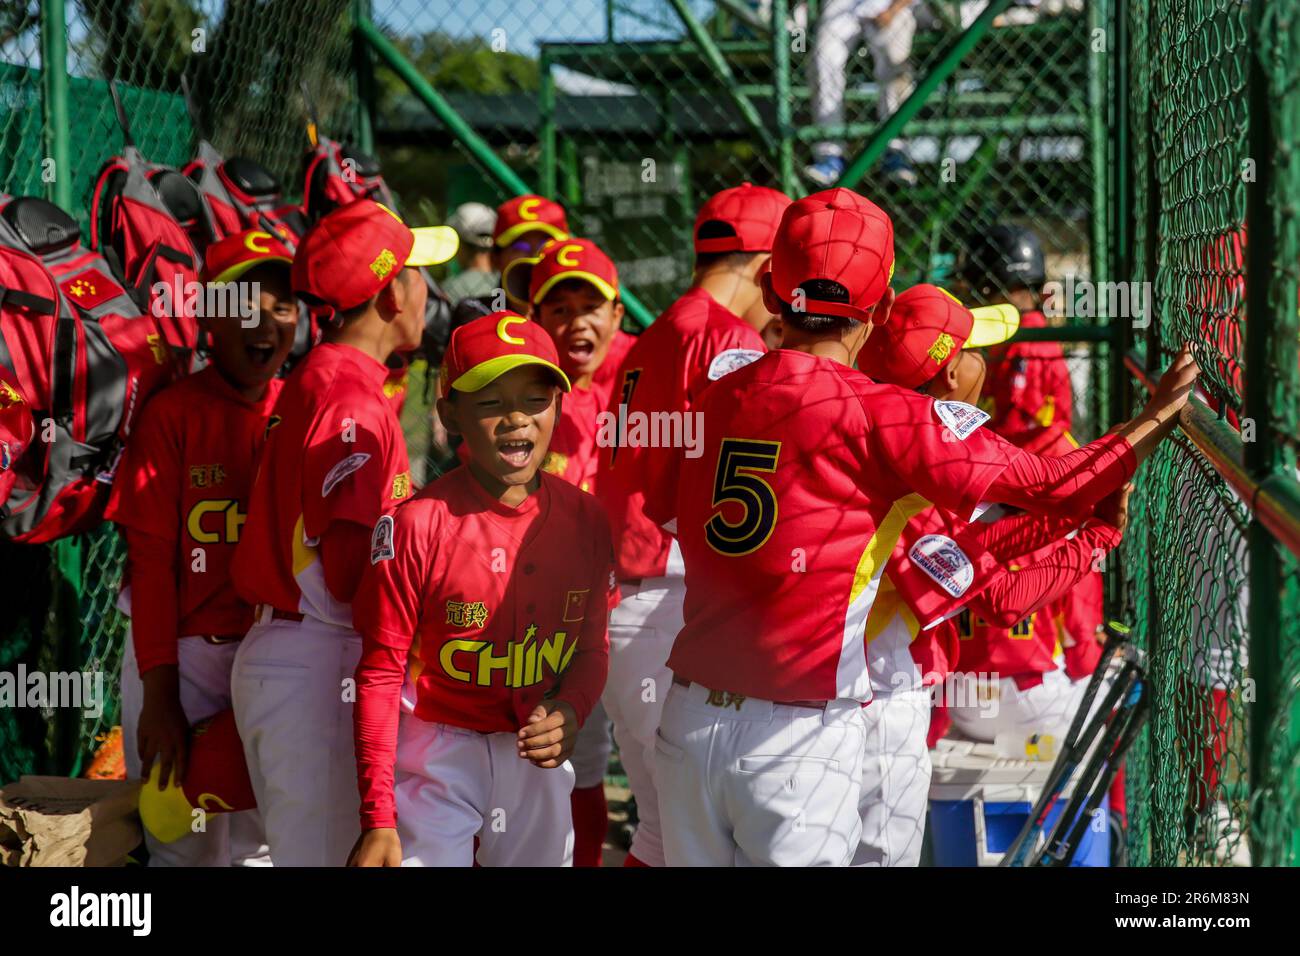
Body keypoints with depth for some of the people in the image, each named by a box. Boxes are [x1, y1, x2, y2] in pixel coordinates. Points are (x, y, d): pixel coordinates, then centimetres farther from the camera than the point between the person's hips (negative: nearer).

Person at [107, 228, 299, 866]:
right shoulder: (172, 414, -5)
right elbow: (151, 558, -8)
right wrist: (158, 697, -13)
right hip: (183, 655, -3)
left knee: (263, 843, 12)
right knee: (187, 849, 2)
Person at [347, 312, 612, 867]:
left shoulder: (585, 519, -2)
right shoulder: (417, 525, -15)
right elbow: (380, 675, -11)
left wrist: (570, 712, -12)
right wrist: (377, 819, -15)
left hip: (539, 759, 4)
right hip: (439, 755, -4)